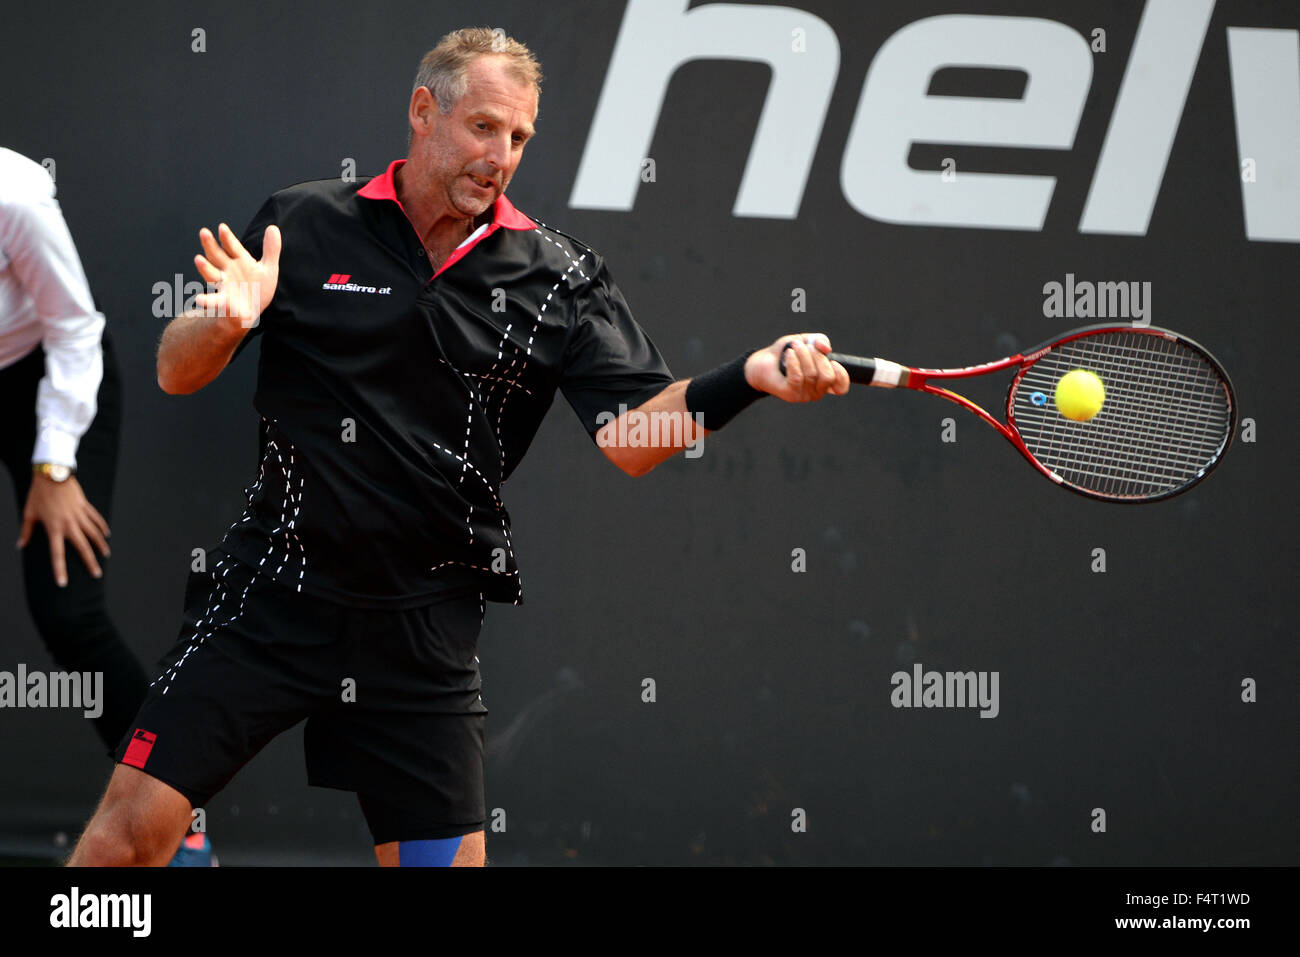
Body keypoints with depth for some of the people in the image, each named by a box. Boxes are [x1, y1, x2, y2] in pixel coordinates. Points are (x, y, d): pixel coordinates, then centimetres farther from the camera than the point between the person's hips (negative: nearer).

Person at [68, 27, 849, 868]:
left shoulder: (559, 278, 2)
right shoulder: (304, 224, 0)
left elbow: (630, 440, -6)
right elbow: (177, 373, 5)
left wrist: (748, 379, -23)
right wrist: (225, 323, -18)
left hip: (423, 633, 1)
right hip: (272, 600, -1)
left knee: (447, 856, 0)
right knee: (134, 827, -8)